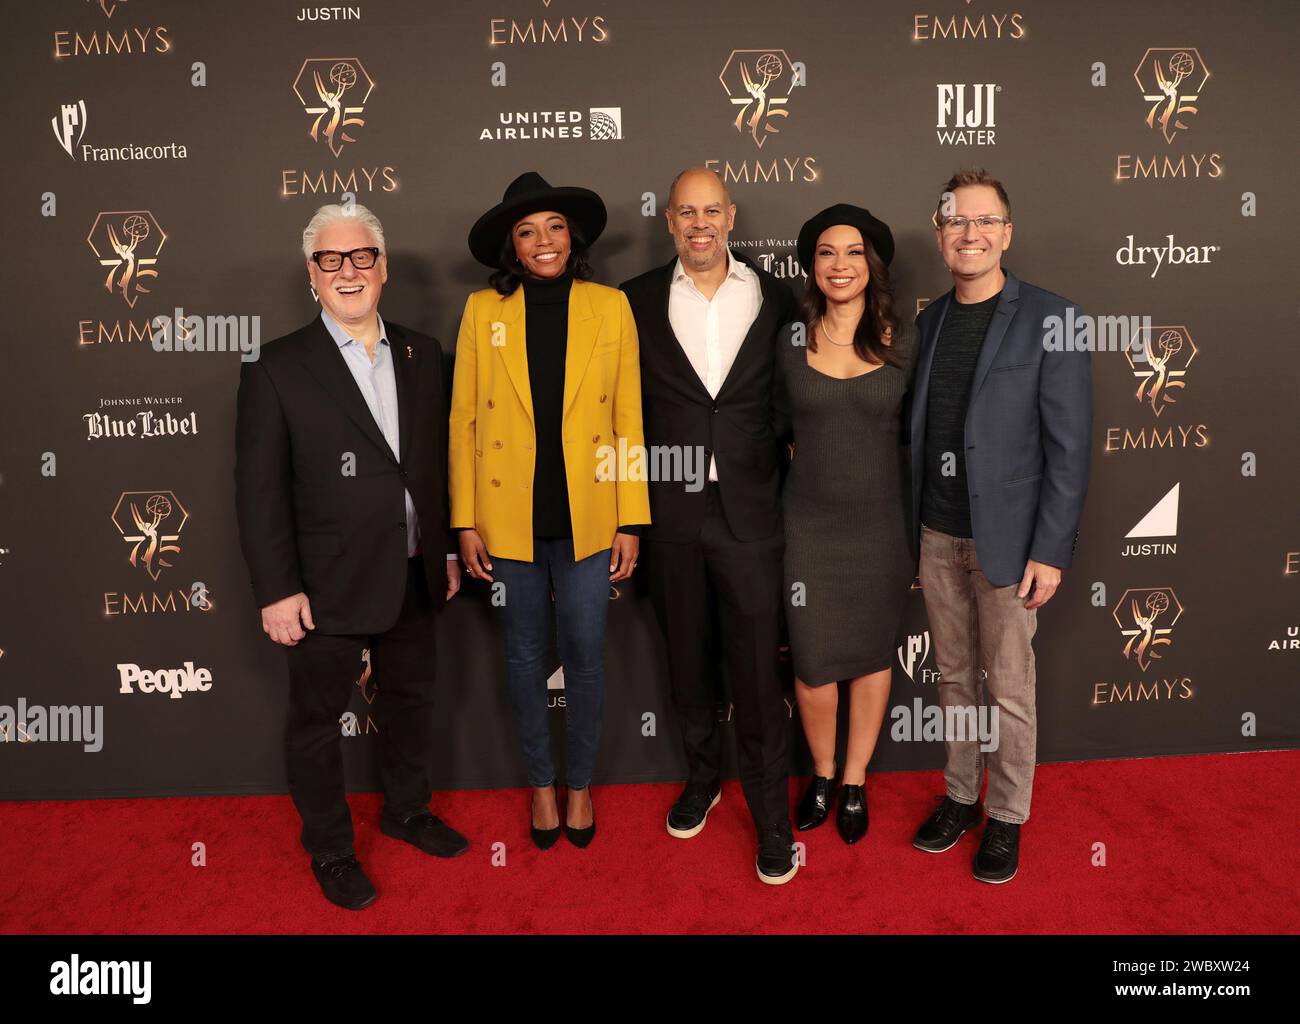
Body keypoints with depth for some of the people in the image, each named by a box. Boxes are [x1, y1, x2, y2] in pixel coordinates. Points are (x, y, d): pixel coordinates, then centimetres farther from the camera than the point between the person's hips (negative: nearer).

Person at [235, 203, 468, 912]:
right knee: (318, 718, 11)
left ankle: (406, 811, 44)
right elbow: (259, 491, -10)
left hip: (415, 579, 5)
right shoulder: (278, 370, -9)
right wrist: (276, 591, -13)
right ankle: (330, 849, 33)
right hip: (329, 586, -4)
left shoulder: (421, 355, 4)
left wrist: (446, 551, 10)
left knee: (410, 700, 21)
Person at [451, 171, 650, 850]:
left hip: (586, 516, 0)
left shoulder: (610, 308, 2)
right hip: (509, 518, 1)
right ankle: (540, 782, 32)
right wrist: (466, 523, -1)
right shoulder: (484, 311, 2)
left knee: (585, 653, 7)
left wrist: (631, 521, -1)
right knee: (524, 654, 12)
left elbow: (629, 419, 2)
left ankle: (579, 782, 30)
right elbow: (463, 421, 3)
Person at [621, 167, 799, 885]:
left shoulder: (775, 299, 2)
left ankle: (772, 818, 19)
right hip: (671, 512, 2)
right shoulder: (638, 300, 3)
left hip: (748, 510, -1)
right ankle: (703, 777, 39)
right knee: (687, 659, 17)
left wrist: (783, 474, -1)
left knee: (757, 670, 2)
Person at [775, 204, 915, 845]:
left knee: (872, 655, 13)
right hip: (808, 526, 0)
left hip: (881, 526, 1)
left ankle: (855, 783, 34)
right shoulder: (790, 341, -2)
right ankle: (821, 775, 33)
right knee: (813, 665, 4)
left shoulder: (902, 346, -2)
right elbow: (775, 431, 6)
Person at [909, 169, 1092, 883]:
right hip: (937, 536, 5)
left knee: (1008, 689, 6)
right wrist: (912, 524, 8)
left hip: (1006, 540, -4)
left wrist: (1051, 551, -13)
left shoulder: (1049, 319, -8)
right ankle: (960, 796, 33)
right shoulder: (930, 320, 8)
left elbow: (1069, 446, -10)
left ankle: (1007, 818, 25)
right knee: (954, 676, 16)